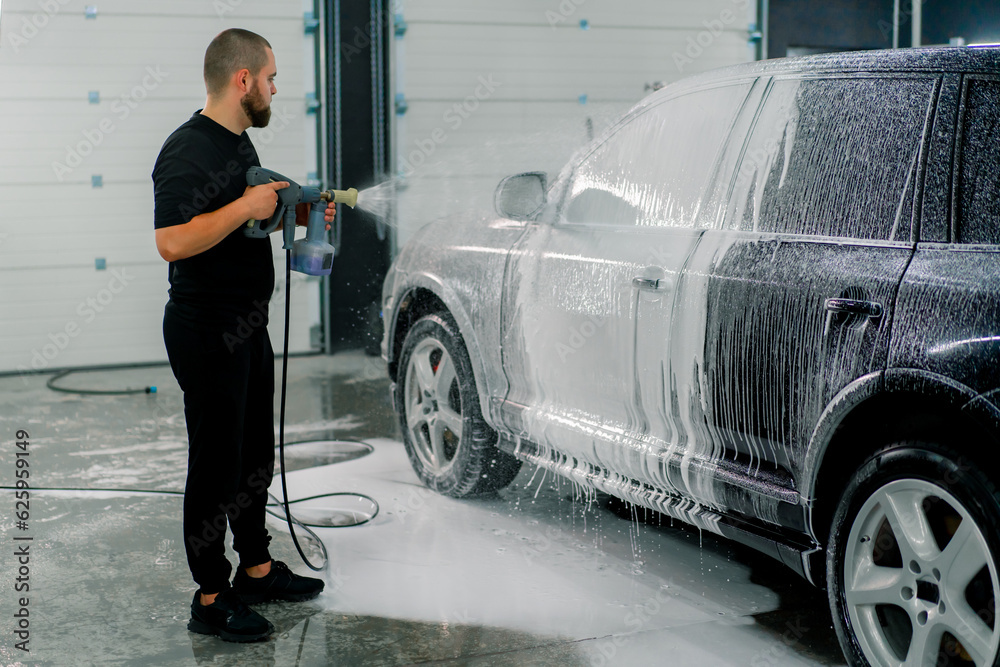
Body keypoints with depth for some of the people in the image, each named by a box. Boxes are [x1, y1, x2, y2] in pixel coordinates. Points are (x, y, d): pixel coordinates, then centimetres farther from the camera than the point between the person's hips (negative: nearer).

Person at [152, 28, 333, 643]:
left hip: (248, 326, 10)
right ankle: (212, 599, 8)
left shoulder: (240, 141, 13)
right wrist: (246, 206, -25)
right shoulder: (188, 150, -18)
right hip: (208, 332, -10)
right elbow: (173, 241, -29)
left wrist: (296, 212, 10)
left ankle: (257, 568, 32)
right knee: (217, 464, -2)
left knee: (255, 455, 18)